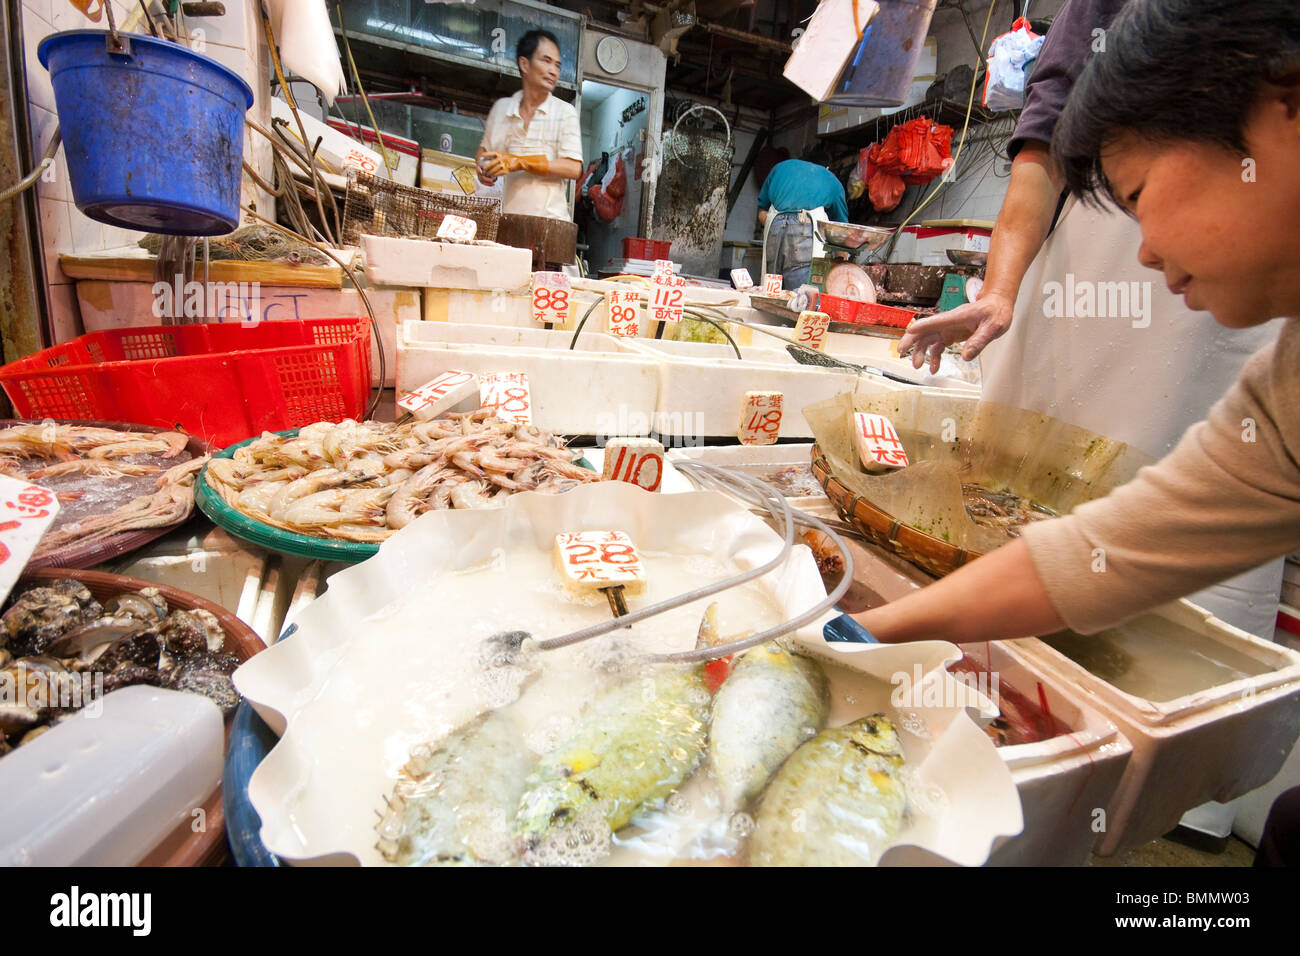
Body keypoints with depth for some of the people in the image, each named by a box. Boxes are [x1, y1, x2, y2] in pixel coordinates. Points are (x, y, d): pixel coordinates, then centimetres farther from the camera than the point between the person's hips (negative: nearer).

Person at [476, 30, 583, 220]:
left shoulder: (565, 112, 4)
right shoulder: (500, 107, 15)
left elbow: (574, 168, -7)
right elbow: (484, 149, 27)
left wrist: (519, 162, -11)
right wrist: (483, 167, 3)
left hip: (549, 220, -2)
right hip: (508, 217, 2)